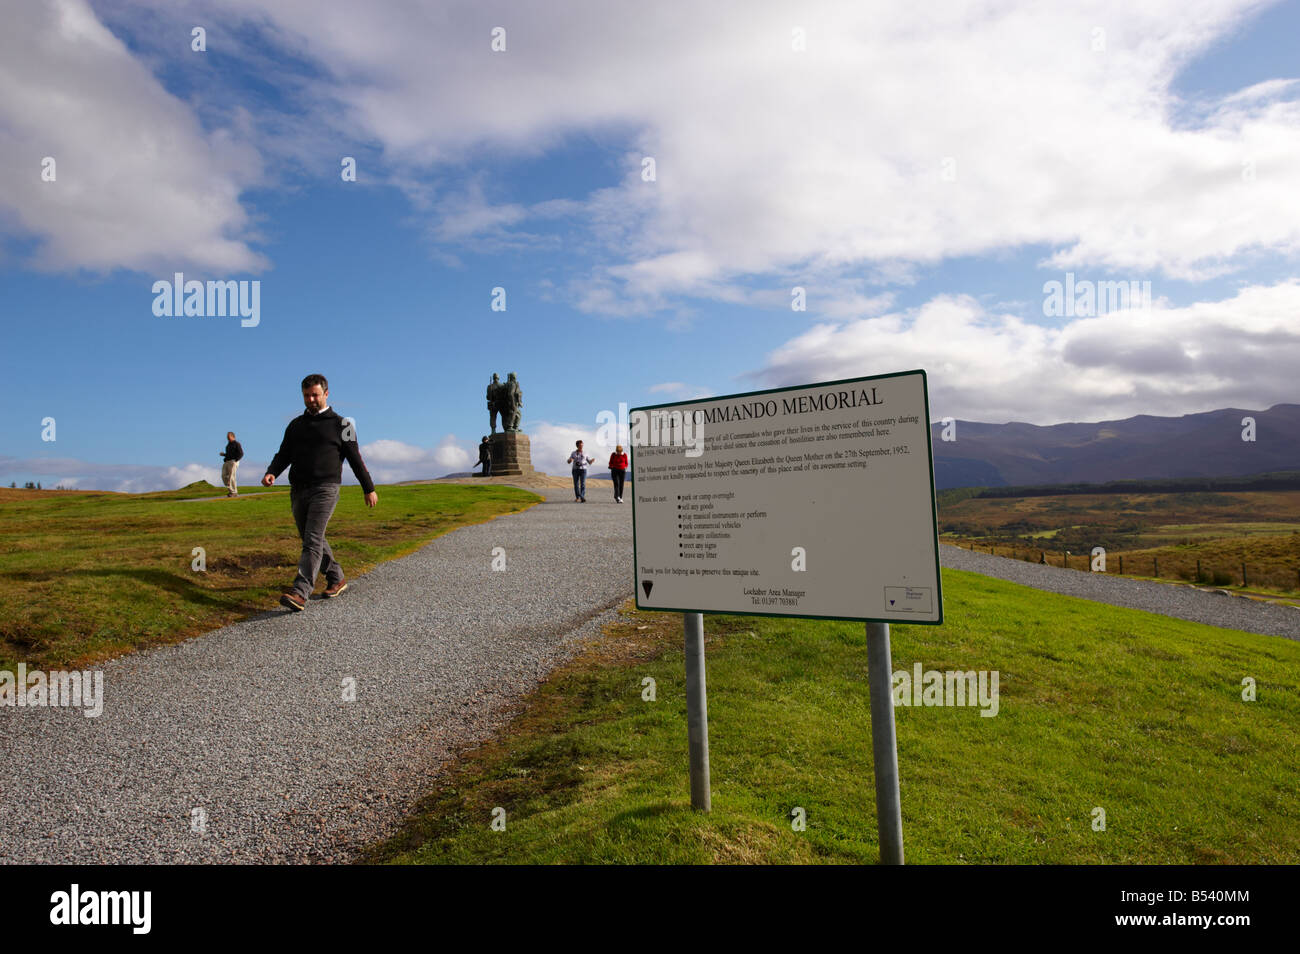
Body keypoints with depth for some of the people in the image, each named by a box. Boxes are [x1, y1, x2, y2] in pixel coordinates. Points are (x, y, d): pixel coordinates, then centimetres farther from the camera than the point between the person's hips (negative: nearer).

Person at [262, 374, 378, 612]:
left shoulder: (340, 425, 4)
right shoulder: (295, 425, 17)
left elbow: (355, 459, 6)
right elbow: (283, 455, 14)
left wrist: (369, 488, 7)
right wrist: (271, 473, -7)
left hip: (325, 489, -6)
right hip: (298, 491, 6)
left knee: (312, 541, -16)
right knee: (312, 540, 11)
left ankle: (300, 594, -24)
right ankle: (337, 579, 26)